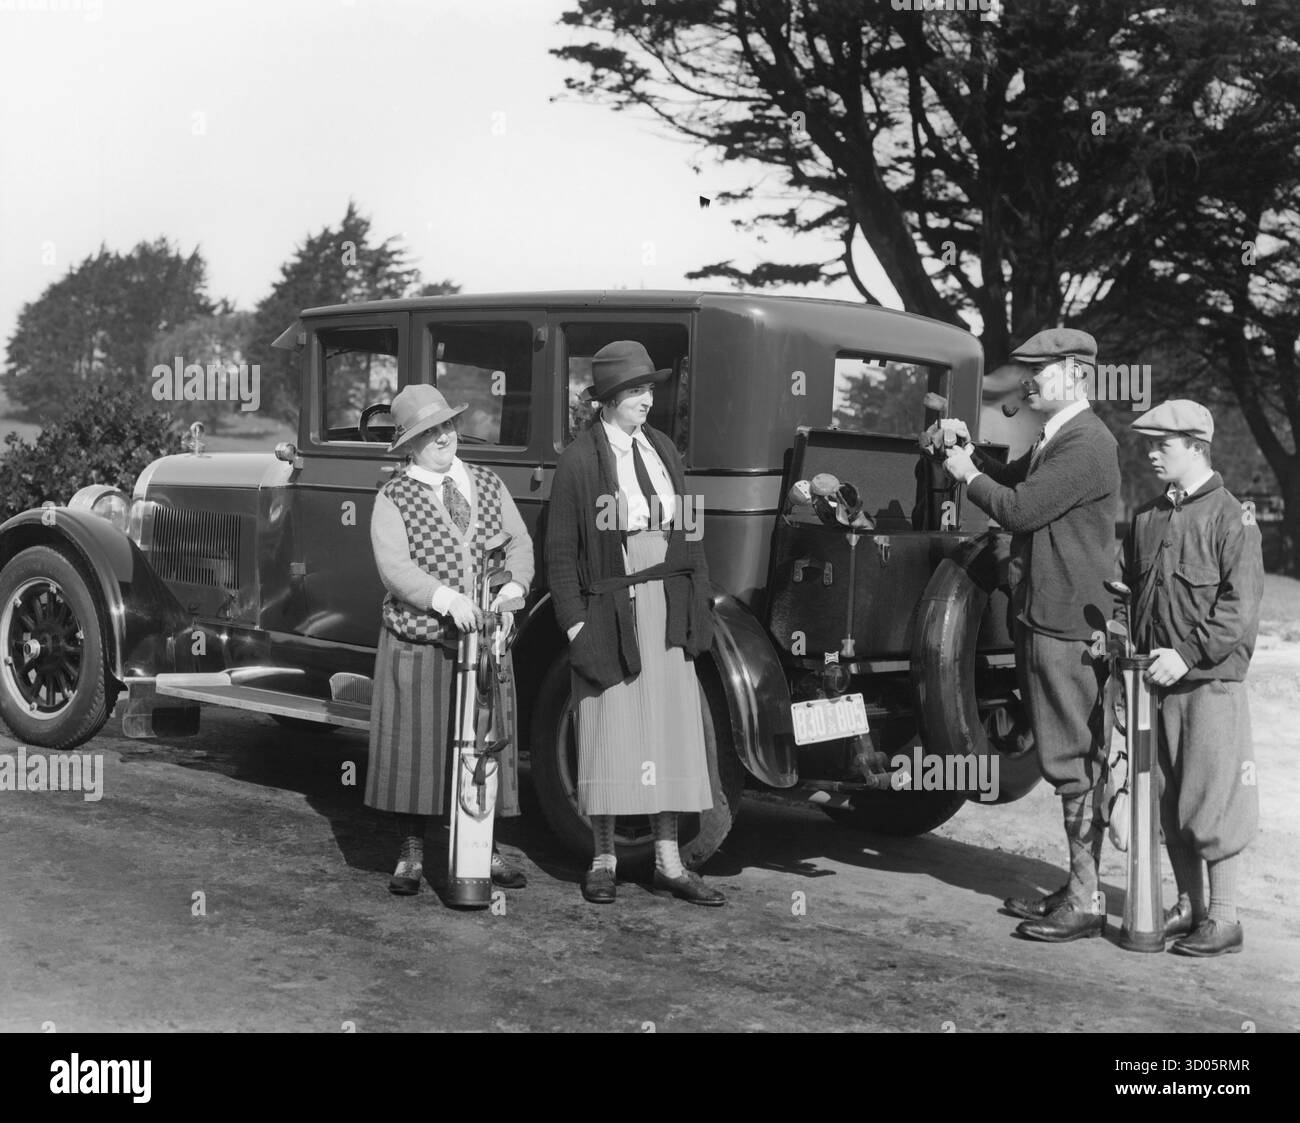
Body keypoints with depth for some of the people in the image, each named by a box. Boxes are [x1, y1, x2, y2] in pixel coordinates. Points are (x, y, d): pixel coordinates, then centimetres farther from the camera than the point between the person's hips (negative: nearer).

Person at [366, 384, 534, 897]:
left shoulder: (488, 484, 11)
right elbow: (395, 567, -14)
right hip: (418, 643, -3)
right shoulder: (393, 499, -2)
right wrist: (446, 597, -28)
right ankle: (411, 856, 16)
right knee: (415, 745, 3)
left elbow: (519, 544, 6)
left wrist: (512, 587, -14)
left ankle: (484, 850, 21)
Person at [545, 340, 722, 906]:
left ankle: (669, 861, 16)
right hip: (609, 607, -5)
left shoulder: (662, 449, 9)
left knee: (671, 730, 7)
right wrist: (574, 622, -11)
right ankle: (603, 859, 18)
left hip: (666, 605, 5)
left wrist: (697, 599, 7)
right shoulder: (579, 460, -8)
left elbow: (686, 530, 13)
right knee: (609, 731, 3)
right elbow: (560, 551, -6)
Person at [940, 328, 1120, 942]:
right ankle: (1075, 889, 25)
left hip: (1069, 626, -10)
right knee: (1069, 760, 15)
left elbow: (1019, 509, -20)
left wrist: (967, 475, -5)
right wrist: (970, 454, 5)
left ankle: (1086, 904, 3)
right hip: (1045, 617, 10)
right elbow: (1014, 481, 22)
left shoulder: (1087, 443, -16)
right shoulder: (1054, 439, 15)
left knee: (1073, 763, -4)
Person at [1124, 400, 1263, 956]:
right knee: (1169, 800, 11)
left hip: (1211, 681, -6)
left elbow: (1241, 605, -14)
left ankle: (1222, 919, 8)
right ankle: (1189, 906, 23)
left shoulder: (1232, 517, -8)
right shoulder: (1146, 517, 12)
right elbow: (1129, 587, 20)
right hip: (1158, 681, 7)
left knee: (1211, 798, -2)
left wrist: (1188, 654, -20)